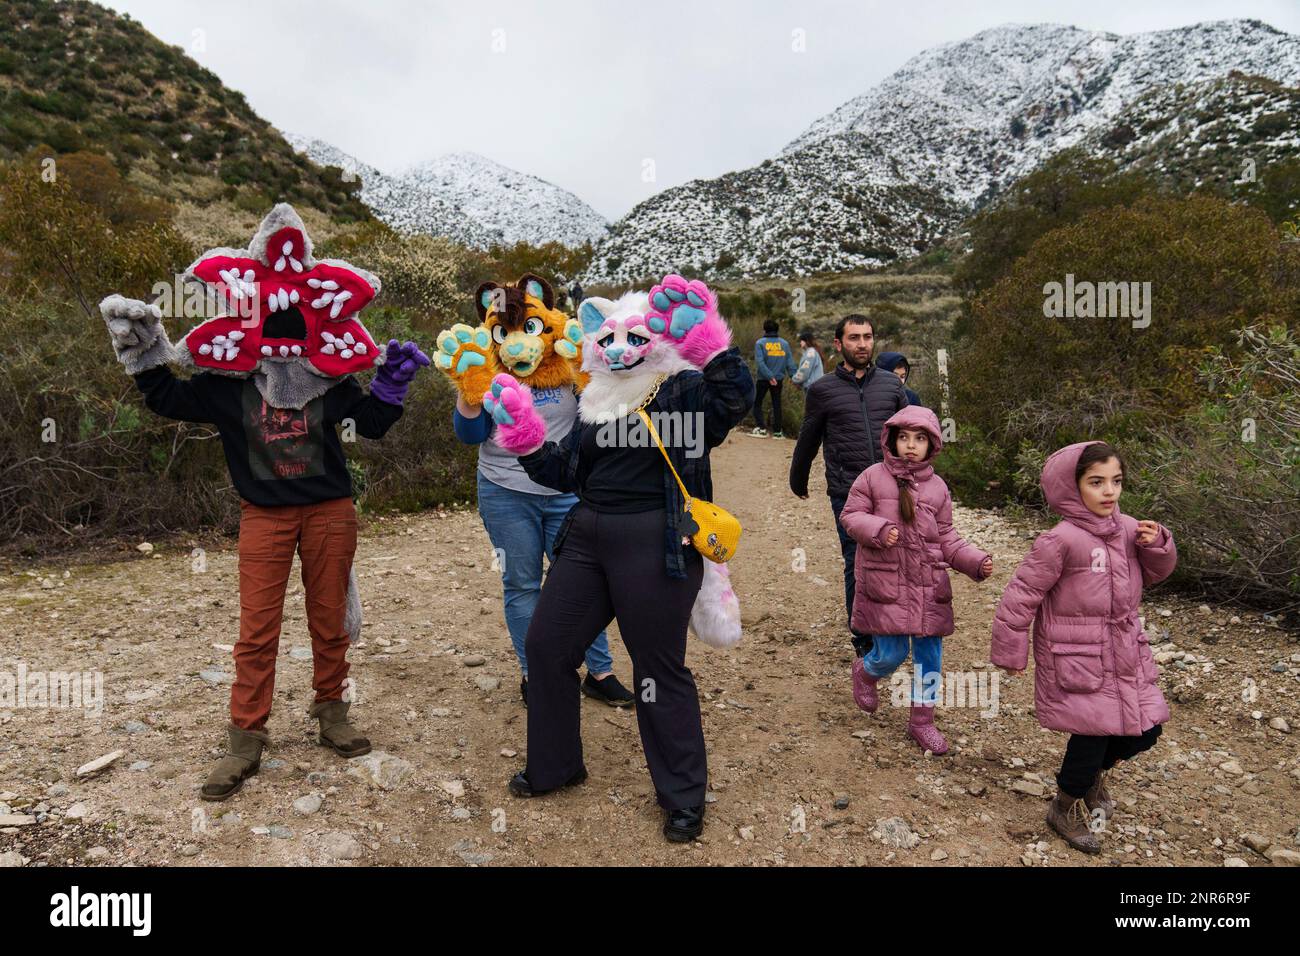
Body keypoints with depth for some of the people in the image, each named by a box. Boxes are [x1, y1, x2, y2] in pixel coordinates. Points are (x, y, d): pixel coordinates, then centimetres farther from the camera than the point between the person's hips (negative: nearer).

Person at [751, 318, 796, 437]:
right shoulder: (784, 343, 2)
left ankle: (760, 428, -2)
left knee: (756, 402, 9)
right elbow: (790, 362, -2)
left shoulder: (760, 343, -7)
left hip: (763, 378, -3)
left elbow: (759, 362, -17)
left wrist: (769, 376, -20)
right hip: (778, 378, 3)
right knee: (777, 404, 12)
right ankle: (777, 431, 11)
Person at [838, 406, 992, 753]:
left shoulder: (938, 488, 7)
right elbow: (850, 516, -1)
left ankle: (922, 720, 25)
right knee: (891, 654, -1)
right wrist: (877, 529, -20)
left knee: (929, 654, 7)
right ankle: (864, 672, 35)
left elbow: (946, 539, 10)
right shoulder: (873, 478, -3)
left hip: (929, 587, 4)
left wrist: (976, 562, -5)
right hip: (885, 583, -3)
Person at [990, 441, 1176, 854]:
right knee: (1093, 733, 1)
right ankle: (1066, 808, 28)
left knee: (1144, 730, 12)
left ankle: (1093, 772, 43)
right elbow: (1021, 595, -16)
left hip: (1126, 656, 7)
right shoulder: (1061, 540, -21)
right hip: (1077, 661, -7)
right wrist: (1011, 653, -9)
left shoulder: (1127, 529, 0)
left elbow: (1155, 573, 16)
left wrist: (1157, 544, -7)